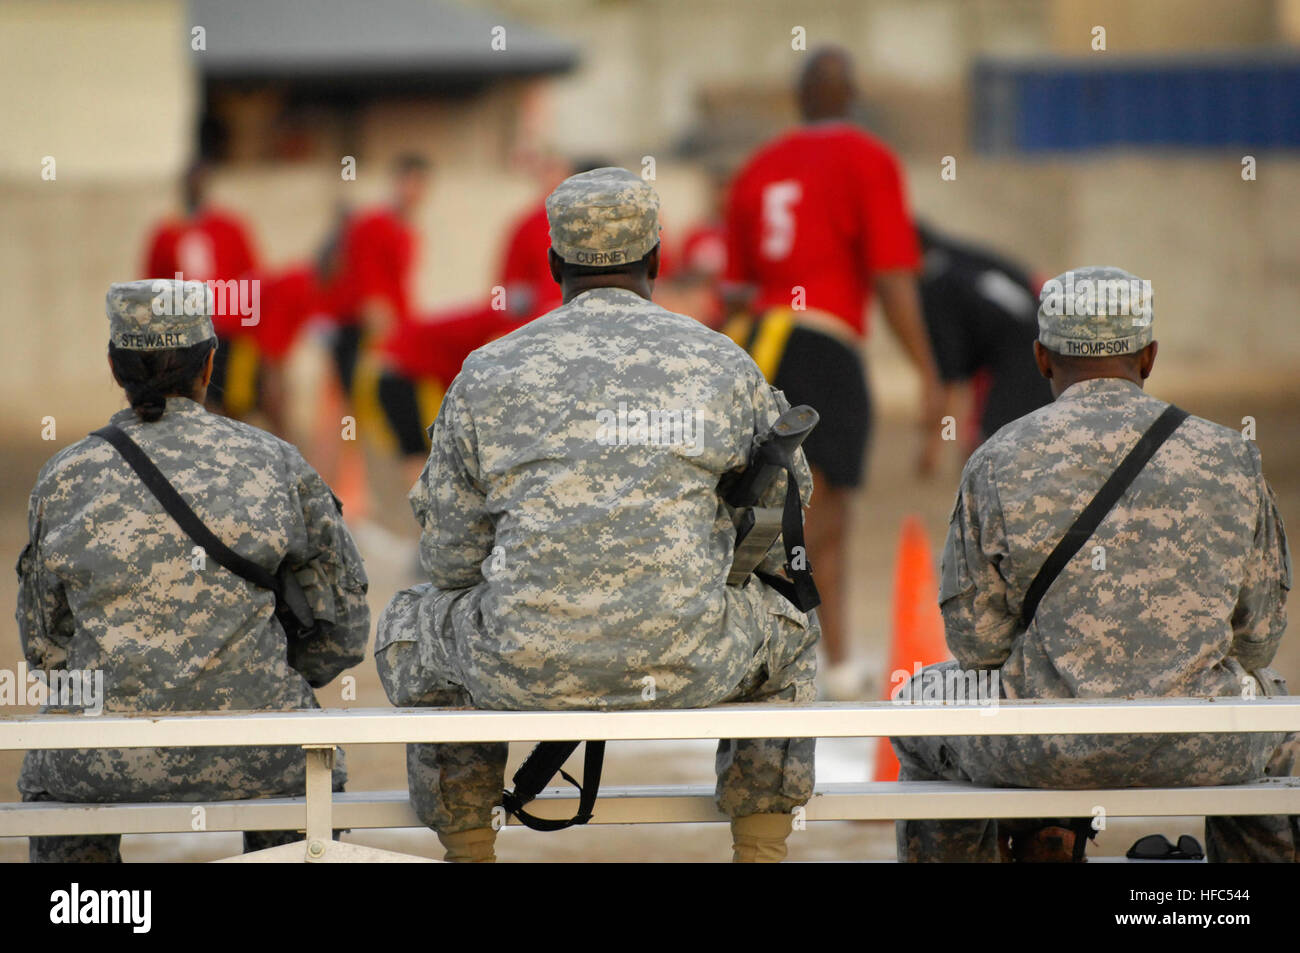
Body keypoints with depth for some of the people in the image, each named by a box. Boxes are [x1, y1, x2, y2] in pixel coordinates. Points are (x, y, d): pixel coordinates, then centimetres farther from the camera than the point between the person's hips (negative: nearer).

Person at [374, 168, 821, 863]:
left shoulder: (488, 374, 4)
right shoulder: (724, 365, 6)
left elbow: (452, 557, 8)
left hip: (527, 669, 0)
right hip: (687, 665, 1)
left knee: (414, 627, 33)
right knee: (788, 631, 35)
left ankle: (469, 853, 30)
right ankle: (760, 854, 30)